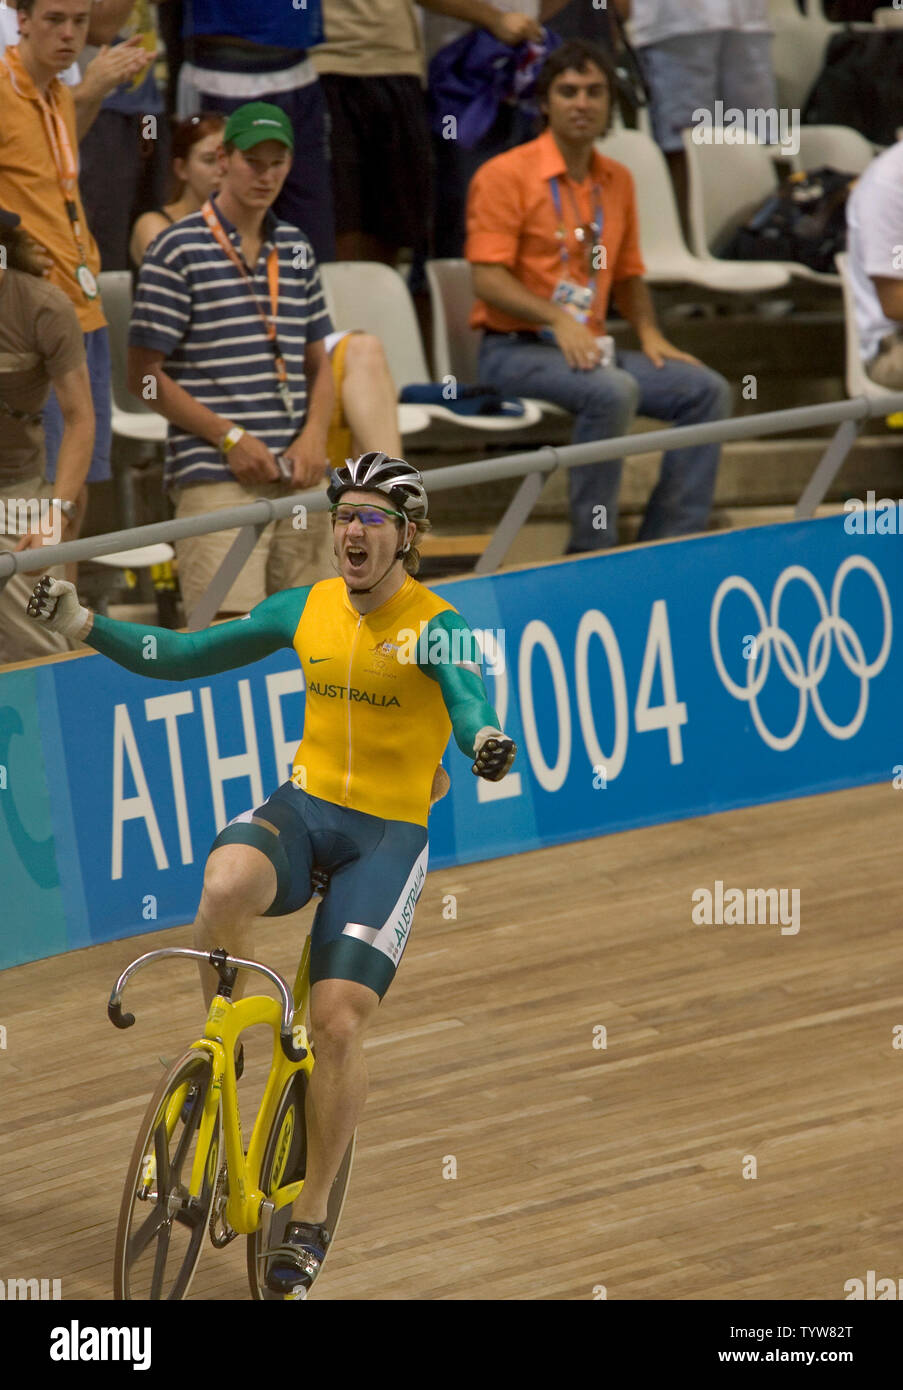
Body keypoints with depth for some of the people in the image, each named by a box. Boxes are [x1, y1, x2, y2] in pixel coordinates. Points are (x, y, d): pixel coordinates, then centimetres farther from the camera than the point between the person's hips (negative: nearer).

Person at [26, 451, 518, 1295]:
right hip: (302, 808, 3)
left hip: (388, 835, -3)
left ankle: (310, 1216, 5)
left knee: (339, 1021, -13)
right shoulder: (306, 608, 4)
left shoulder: (434, 626, -9)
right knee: (226, 886, -33)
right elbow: (184, 658, 8)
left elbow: (465, 695, -29)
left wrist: (484, 738, -53)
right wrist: (85, 627, -3)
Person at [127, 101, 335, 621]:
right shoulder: (178, 250, -2)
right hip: (217, 480, -6)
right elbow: (144, 375, -4)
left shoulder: (297, 249, 16)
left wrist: (314, 435, 2)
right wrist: (229, 437, -11)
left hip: (299, 479, 6)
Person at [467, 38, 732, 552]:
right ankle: (592, 549, -27)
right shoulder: (505, 175, -7)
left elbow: (628, 274, 24)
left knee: (708, 390, -9)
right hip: (516, 348, -7)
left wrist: (650, 334, 5)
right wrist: (558, 320, -26)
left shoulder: (617, 181, 15)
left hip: (588, 348, 7)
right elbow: (488, 279, -14)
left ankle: (669, 543, -7)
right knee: (613, 390, -35)